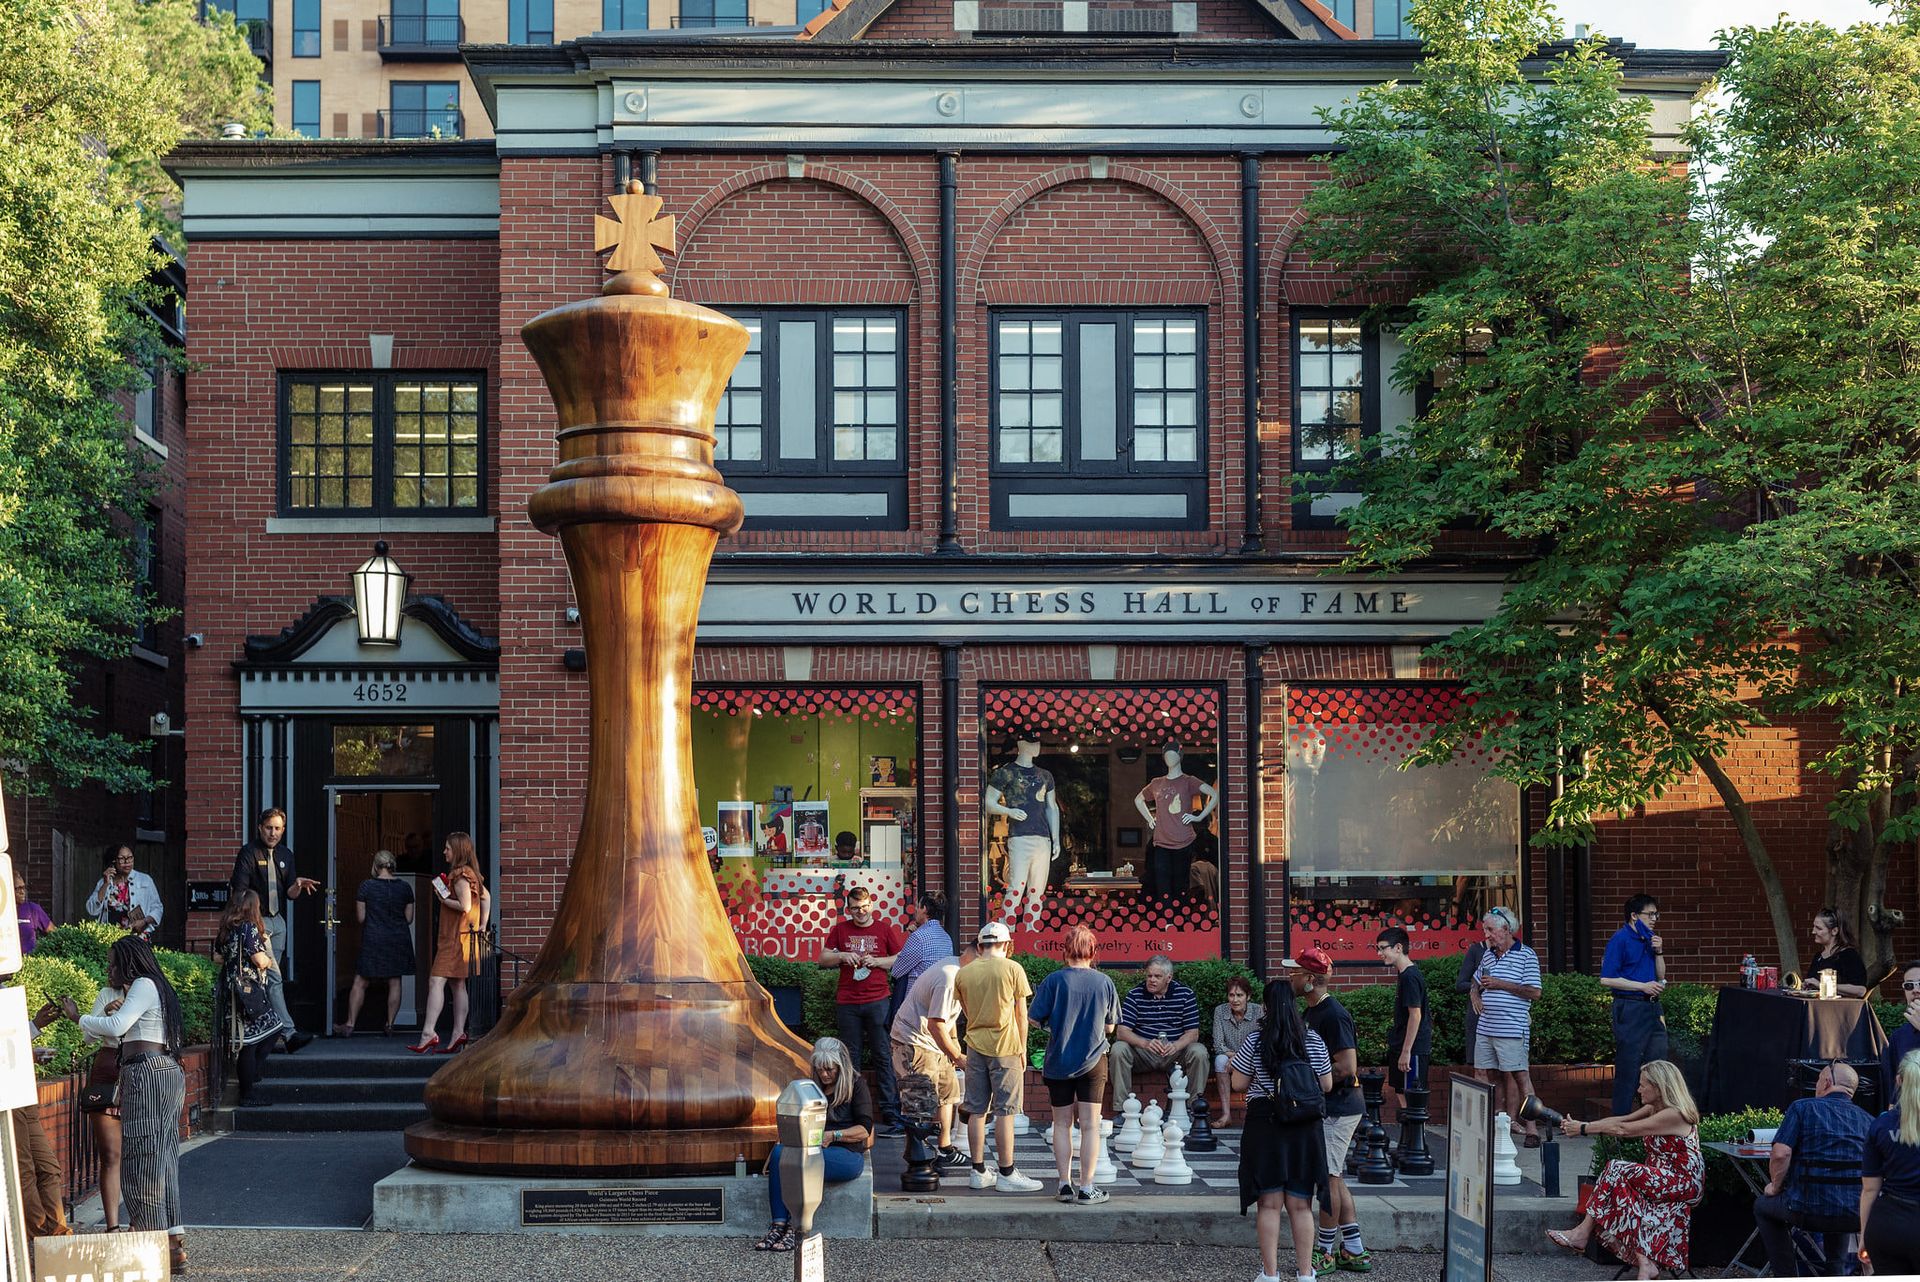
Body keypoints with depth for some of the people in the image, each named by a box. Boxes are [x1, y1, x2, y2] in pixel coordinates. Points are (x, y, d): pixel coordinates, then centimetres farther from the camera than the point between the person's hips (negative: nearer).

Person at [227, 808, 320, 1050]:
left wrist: (298, 885, -8)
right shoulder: (249, 853, -7)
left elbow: (290, 894, 13)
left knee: (267, 978, 7)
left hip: (277, 921, 7)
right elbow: (239, 892, -12)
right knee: (273, 977, -14)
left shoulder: (285, 855, 13)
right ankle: (288, 1033, -21)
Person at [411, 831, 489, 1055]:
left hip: (456, 938, -10)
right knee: (458, 985, 10)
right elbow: (486, 897, 26)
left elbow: (465, 906, -23)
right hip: (455, 937, 10)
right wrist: (483, 924, 21)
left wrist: (443, 899, -9)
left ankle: (429, 1034, -23)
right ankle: (458, 1034, 9)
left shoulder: (460, 875, -13)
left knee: (436, 981, -16)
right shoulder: (470, 874, 16)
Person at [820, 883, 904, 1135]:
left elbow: (901, 960, 6)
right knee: (851, 1058, 6)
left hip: (878, 1001, -2)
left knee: (884, 1057, -5)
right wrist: (841, 956, -7)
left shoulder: (885, 930, 7)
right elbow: (823, 958, 12)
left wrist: (876, 961, -8)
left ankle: (891, 1114, -6)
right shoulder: (840, 929, 11)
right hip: (847, 1004, 2)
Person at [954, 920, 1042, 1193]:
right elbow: (1021, 1015, -2)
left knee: (976, 1111, 7)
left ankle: (979, 1171, 11)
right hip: (1005, 1047, -4)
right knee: (1005, 1111, -2)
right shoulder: (1012, 969, -6)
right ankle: (1006, 1174, -1)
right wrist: (1022, 1049, 6)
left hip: (976, 1046, 4)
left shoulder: (963, 973, 5)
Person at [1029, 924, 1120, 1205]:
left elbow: (1034, 1018, -6)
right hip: (1093, 1062, 0)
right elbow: (1110, 1027, 5)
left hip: (1058, 1063, 0)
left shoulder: (1054, 981, -11)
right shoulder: (1105, 982, -4)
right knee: (1090, 1126, 4)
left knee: (1062, 1124, 11)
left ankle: (1065, 1185, 10)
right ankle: (1087, 1188, 2)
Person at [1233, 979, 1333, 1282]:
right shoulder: (1313, 1041, -2)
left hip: (1264, 1123, -2)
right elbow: (1327, 1085, 3)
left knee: (1269, 1204, 4)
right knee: (1300, 1205, 9)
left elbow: (1239, 1084, -2)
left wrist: (1233, 1066, 18)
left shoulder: (1254, 1041, -7)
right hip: (1305, 1128, 2)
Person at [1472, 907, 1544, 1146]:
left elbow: (1534, 993, -12)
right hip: (1487, 1027, 7)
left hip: (1512, 1029, -7)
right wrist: (1476, 996, 10)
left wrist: (1500, 984, -13)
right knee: (1498, 1076, 9)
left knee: (1519, 1075, -8)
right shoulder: (1488, 956, 16)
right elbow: (1475, 983, 33)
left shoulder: (1526, 956, -4)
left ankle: (1531, 1128, -7)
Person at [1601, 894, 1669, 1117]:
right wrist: (1643, 986, -15)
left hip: (1652, 1007, 8)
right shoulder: (1620, 939, -10)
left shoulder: (1649, 939, 14)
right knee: (1628, 1067, -3)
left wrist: (1658, 952, 2)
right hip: (1629, 1008, -8)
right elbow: (1606, 979, -15)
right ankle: (1620, 1120, 4)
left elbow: (1661, 976, 19)